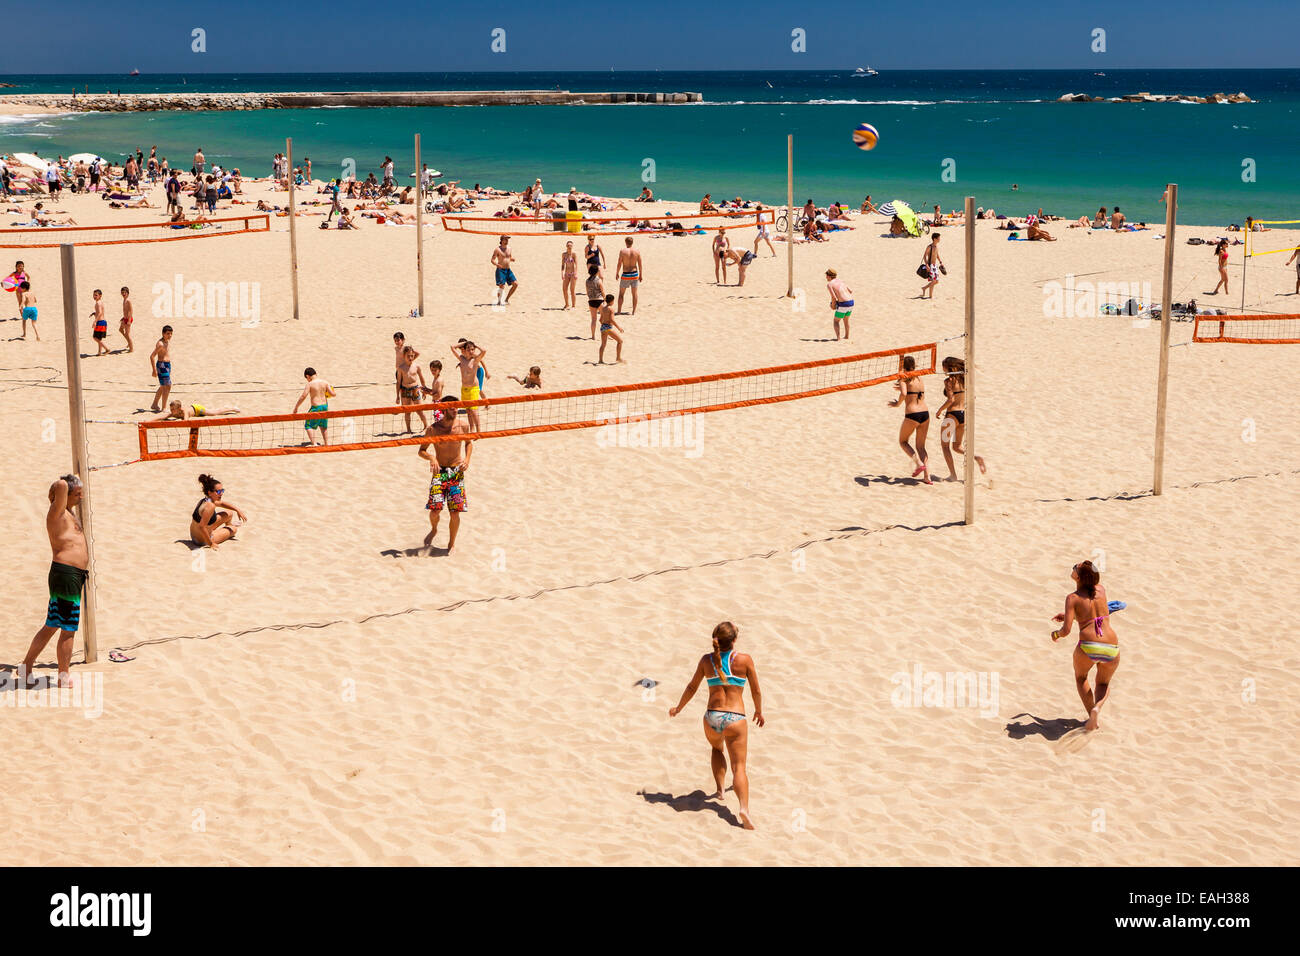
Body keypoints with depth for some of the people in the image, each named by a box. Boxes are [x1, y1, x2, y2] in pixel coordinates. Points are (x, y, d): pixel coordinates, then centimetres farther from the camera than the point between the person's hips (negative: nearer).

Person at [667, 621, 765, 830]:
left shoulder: (707, 660, 4)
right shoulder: (744, 660, -3)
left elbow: (691, 688, 14)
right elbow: (756, 691, 5)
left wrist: (678, 708, 30)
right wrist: (759, 711, 23)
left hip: (712, 718, 3)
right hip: (735, 719, -3)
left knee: (716, 749, 35)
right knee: (739, 767, 0)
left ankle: (719, 789, 25)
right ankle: (744, 808, -22)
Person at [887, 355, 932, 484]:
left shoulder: (903, 378, -3)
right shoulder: (918, 378, 15)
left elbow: (904, 393, -21)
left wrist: (897, 404, -4)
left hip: (912, 415, -5)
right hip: (925, 413, 6)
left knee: (903, 442, 17)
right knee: (921, 446, 15)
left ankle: (919, 463, -5)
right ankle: (927, 476, 4)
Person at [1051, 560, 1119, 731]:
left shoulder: (1073, 597, 1)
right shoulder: (1101, 589, 15)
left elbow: (1066, 630, -7)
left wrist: (1056, 634, 15)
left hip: (1088, 647, -3)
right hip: (1111, 648, 3)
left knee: (1080, 677, 30)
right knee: (1104, 684, 29)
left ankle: (1091, 713, 12)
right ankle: (1097, 707, -3)